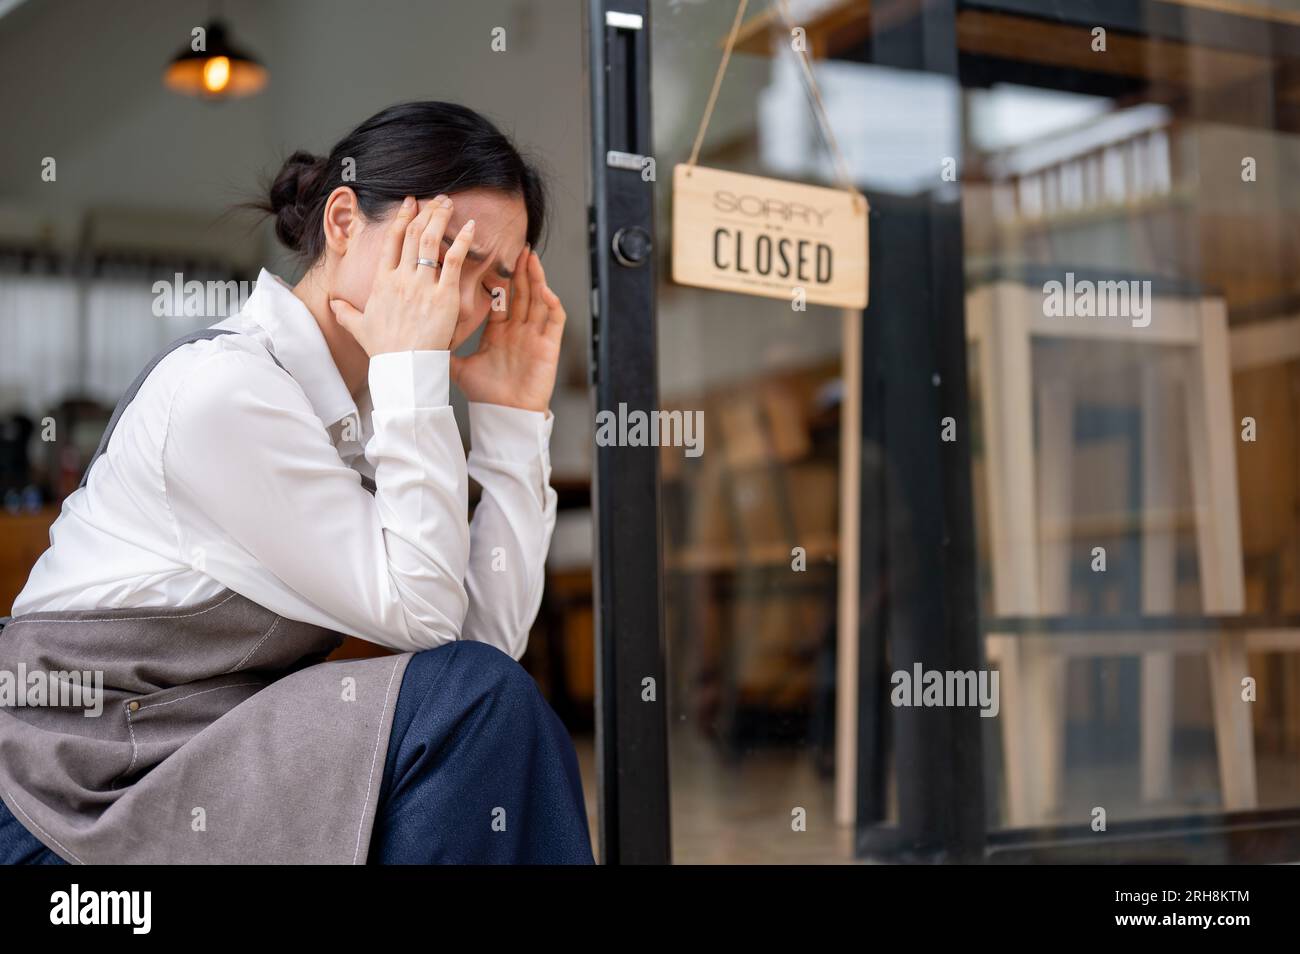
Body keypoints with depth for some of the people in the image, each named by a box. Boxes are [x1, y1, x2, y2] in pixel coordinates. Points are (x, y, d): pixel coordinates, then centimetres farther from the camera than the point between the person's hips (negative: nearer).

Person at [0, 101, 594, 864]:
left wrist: (516, 414, -2)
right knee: (478, 701, -21)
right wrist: (413, 370, -19)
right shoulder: (222, 386, -18)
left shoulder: (363, 408, 6)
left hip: (225, 766, 8)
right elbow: (418, 614, -20)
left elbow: (489, 633, -3)